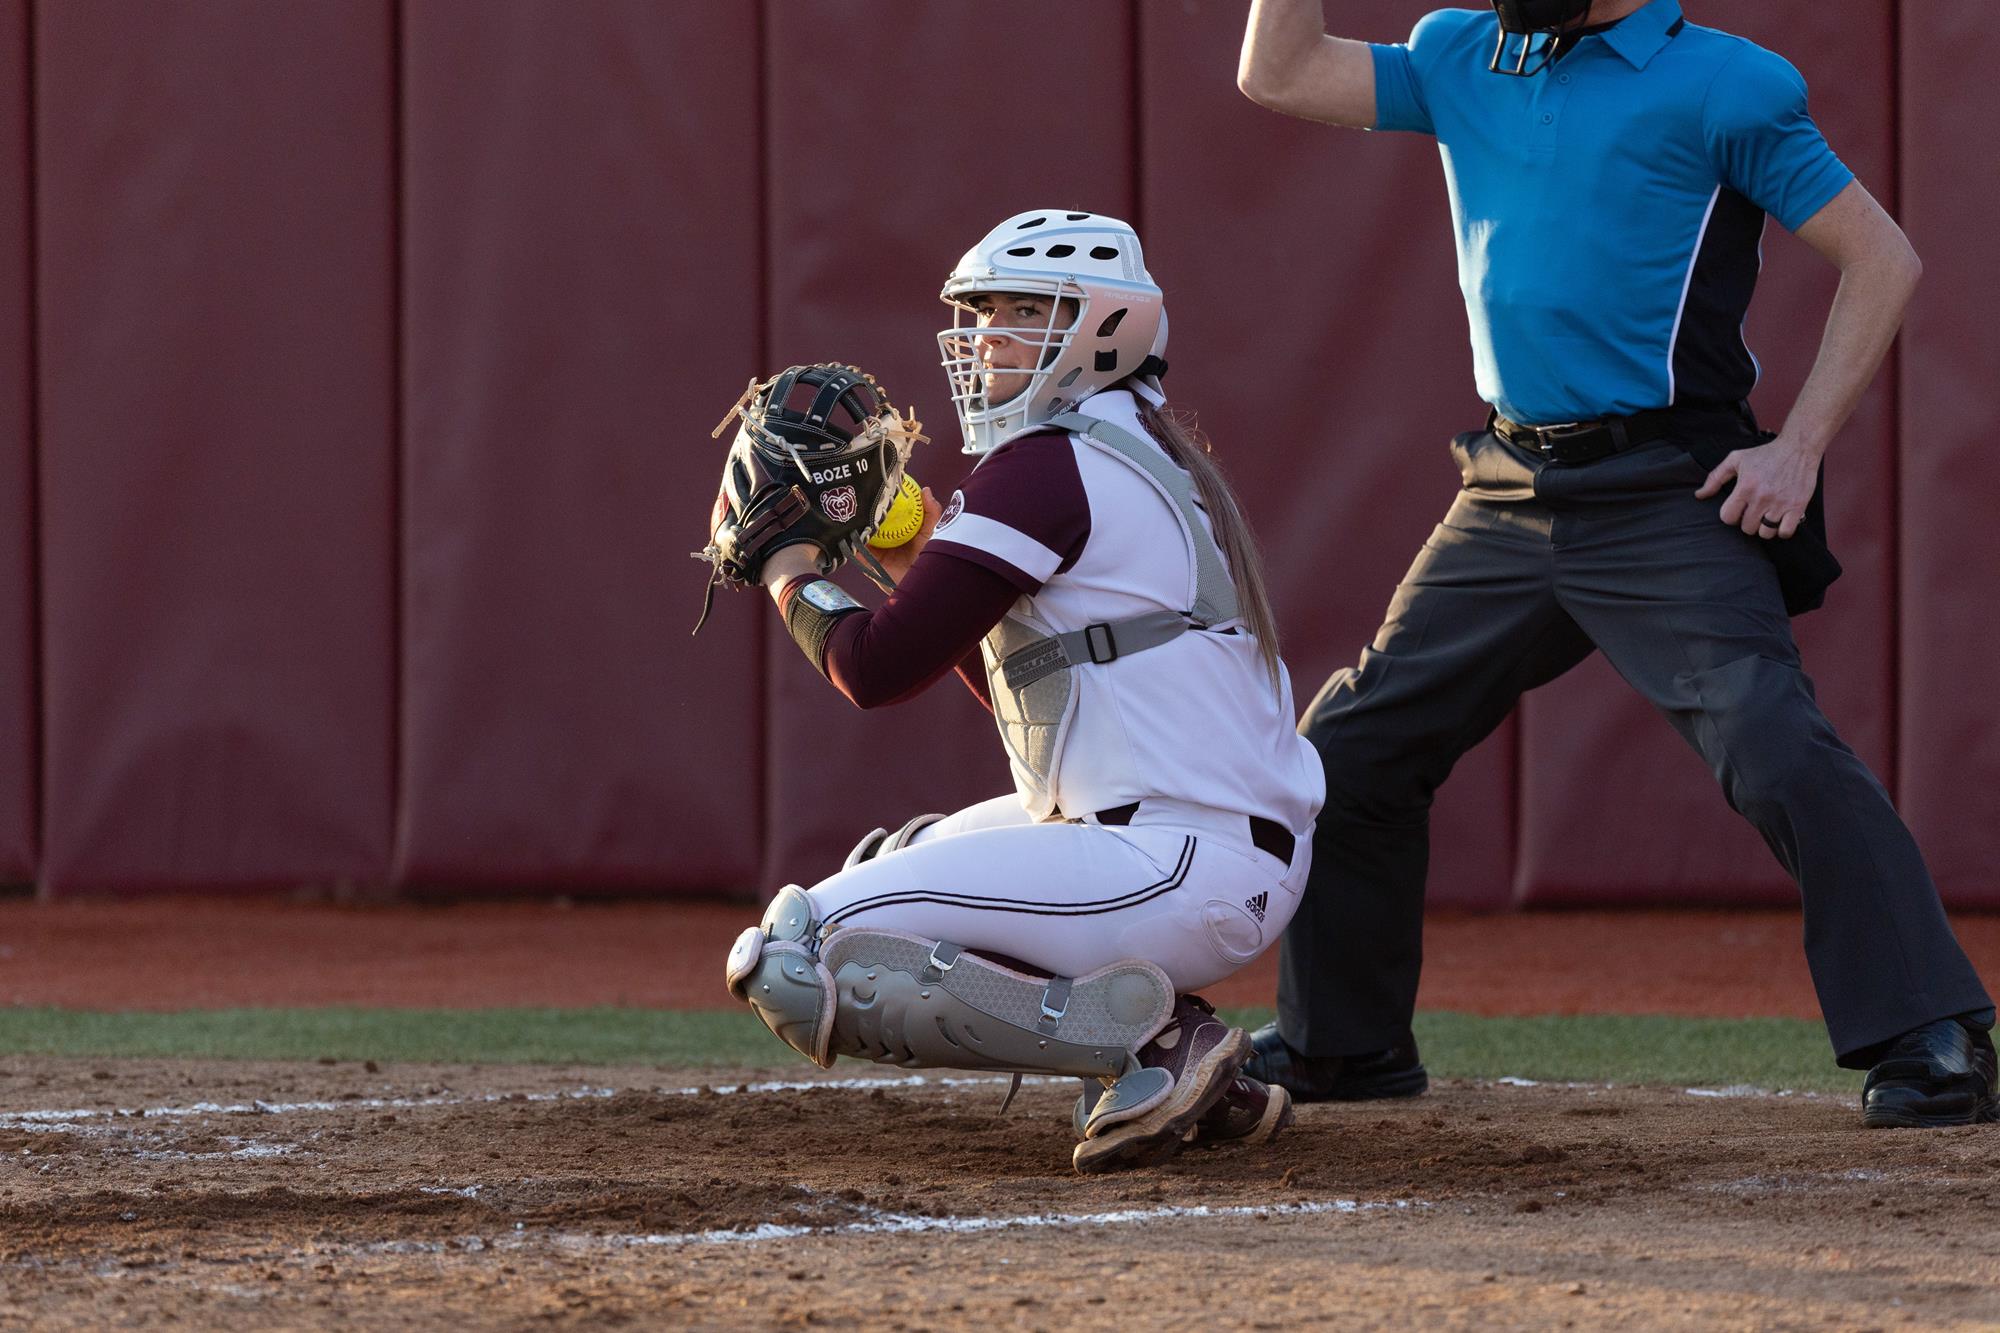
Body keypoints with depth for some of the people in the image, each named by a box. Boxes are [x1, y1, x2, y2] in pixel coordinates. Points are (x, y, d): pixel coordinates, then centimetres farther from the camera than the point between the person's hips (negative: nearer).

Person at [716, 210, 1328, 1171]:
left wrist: (793, 576, 8)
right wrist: (920, 565, 15)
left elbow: (877, 669, -11)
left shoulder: (1047, 467, -11)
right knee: (889, 872, 32)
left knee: (795, 965, -13)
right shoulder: (1153, 457, 19)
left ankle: (1137, 1037, -16)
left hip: (1173, 870, -10)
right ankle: (1167, 1039, 11)